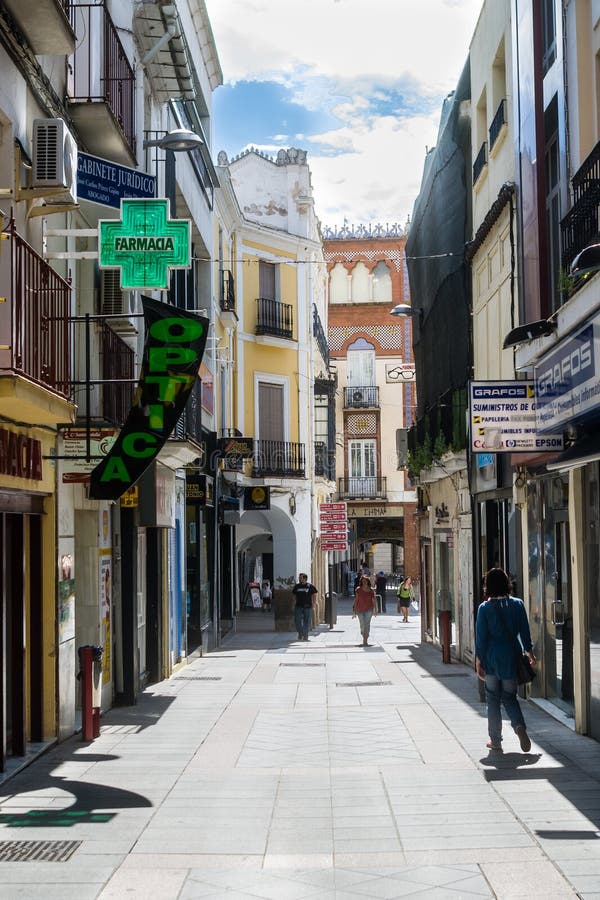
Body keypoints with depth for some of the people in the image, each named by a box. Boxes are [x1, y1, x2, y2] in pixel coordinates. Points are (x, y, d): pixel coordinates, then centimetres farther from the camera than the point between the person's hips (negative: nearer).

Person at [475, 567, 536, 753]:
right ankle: (519, 726, -14)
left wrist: (479, 663, -1)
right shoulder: (517, 604, -3)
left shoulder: (485, 608, -9)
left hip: (492, 657, -2)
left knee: (493, 699, 10)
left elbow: (481, 638, -7)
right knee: (509, 696, 13)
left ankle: (496, 741, 13)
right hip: (512, 656, 2)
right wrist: (530, 652, 16)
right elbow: (524, 632, 3)